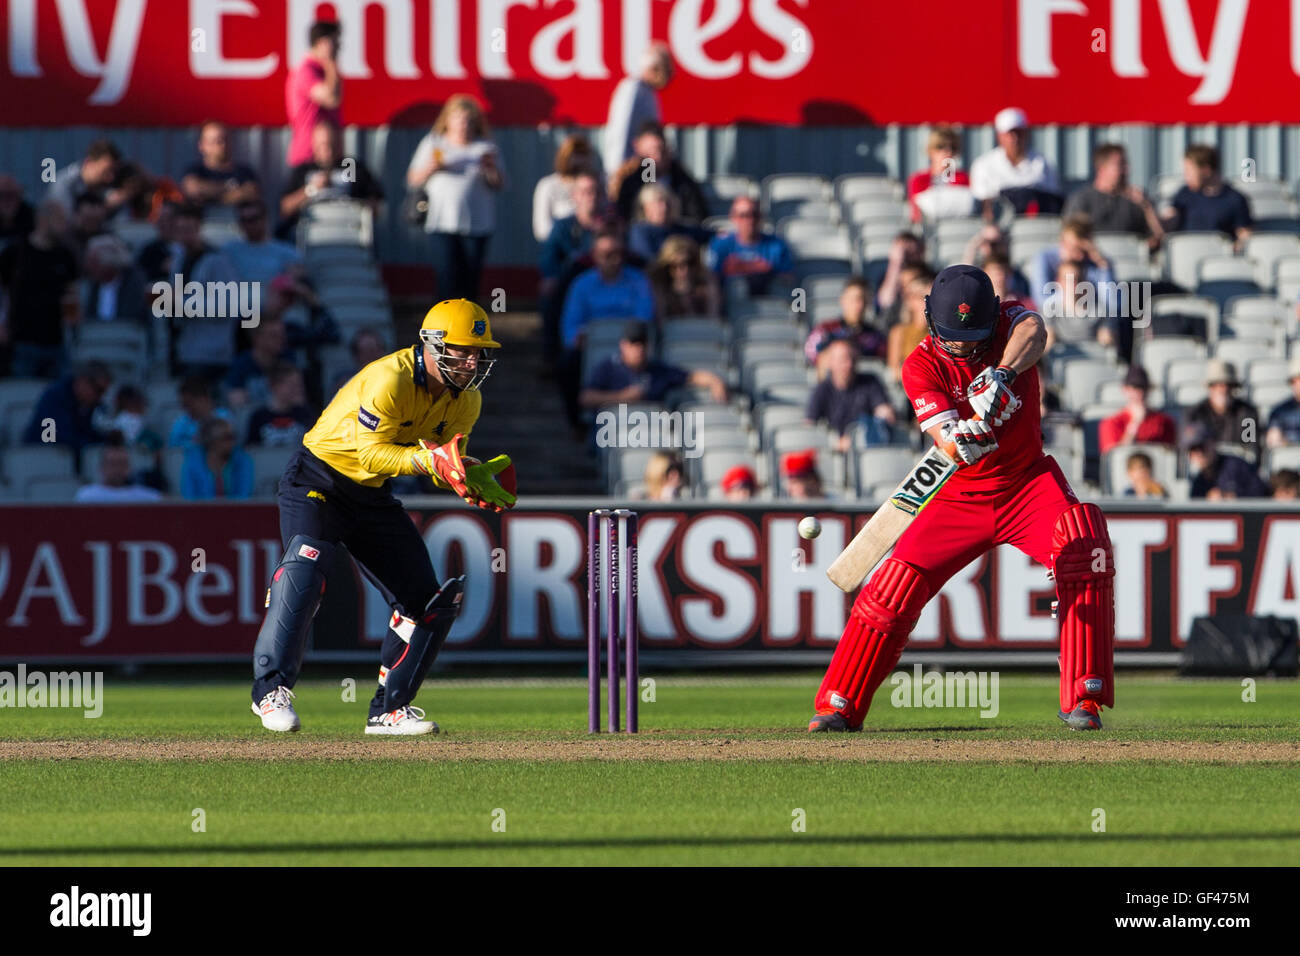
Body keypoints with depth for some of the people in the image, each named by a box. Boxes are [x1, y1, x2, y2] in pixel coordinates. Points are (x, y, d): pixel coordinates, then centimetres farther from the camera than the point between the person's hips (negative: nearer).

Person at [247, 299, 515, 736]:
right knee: (304, 566, -31)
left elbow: (446, 466, 3)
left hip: (374, 495, 8)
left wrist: (475, 479, -19)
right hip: (318, 481, -7)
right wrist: (427, 460, -43)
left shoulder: (465, 400, -3)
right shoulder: (390, 379, -27)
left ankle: (389, 709, 10)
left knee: (425, 598, 0)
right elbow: (371, 453, -29)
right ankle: (272, 688, -26)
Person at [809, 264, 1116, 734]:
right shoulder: (922, 365, -13)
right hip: (960, 496, 0)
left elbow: (1033, 331, -36)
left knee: (1083, 547, -26)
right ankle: (838, 706, 5)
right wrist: (964, 437, -49)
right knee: (895, 585, -10)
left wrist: (1002, 375, -53)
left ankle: (1083, 699, -22)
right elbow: (950, 445, -26)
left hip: (1028, 482, 0)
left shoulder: (1010, 322, -10)